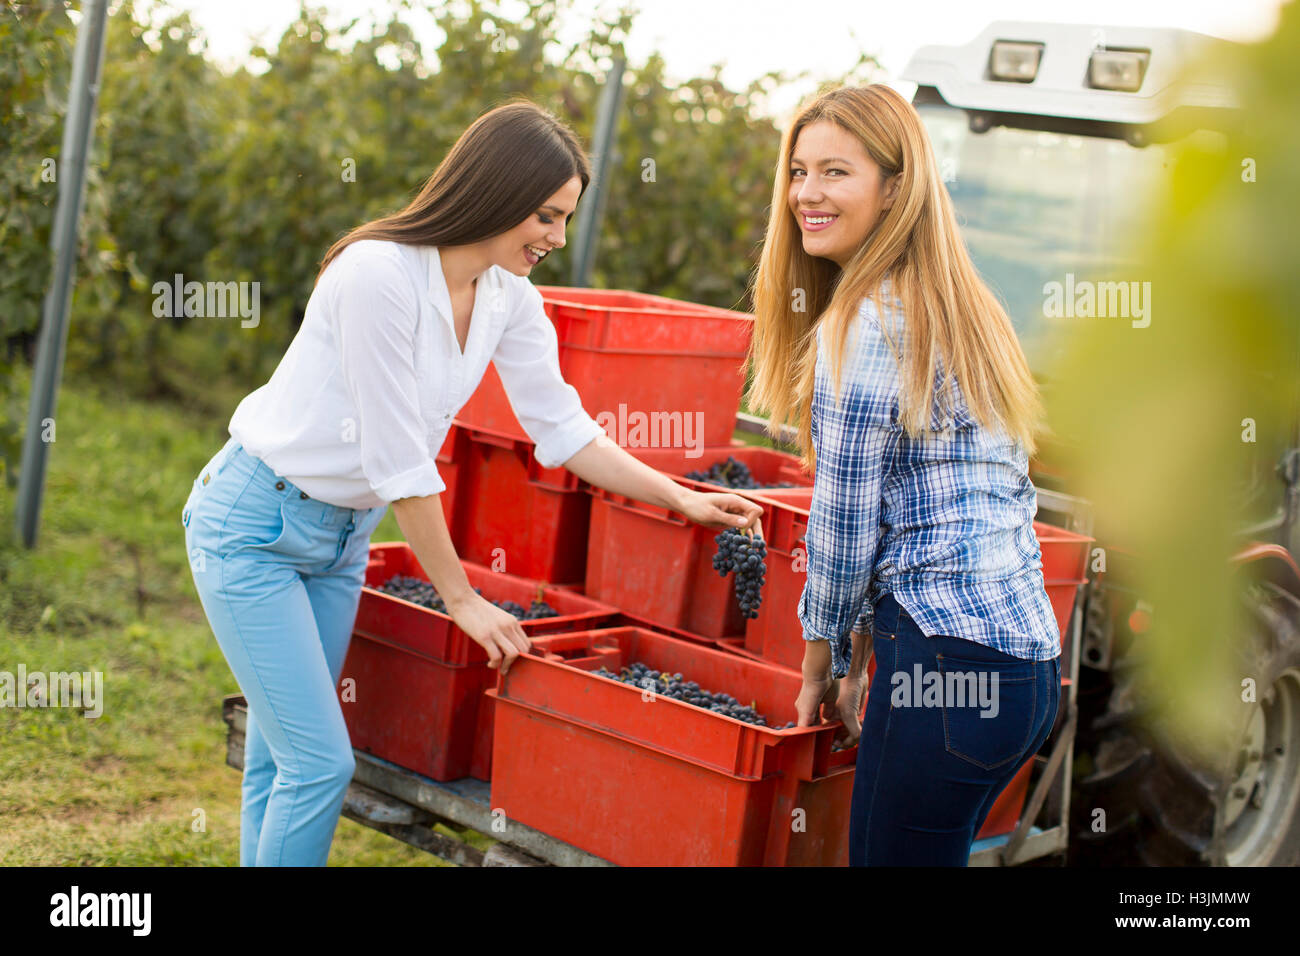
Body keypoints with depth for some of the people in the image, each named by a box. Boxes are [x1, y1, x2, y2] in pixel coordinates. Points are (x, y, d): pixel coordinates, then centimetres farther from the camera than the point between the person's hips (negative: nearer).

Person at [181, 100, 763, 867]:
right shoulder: (378, 275, -27)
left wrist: (684, 498, -6)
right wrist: (464, 602, -16)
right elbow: (399, 462, -24)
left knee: (281, 760, 10)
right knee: (321, 761, -9)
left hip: (344, 531, 7)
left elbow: (565, 431, 3)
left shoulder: (511, 297, -4)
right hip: (255, 523, -7)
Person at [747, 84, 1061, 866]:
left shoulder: (864, 324, -11)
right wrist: (858, 660, 21)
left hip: (949, 655, -9)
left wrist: (821, 666, 6)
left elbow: (843, 528, -9)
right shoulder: (963, 308, 17)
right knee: (923, 852, 20)